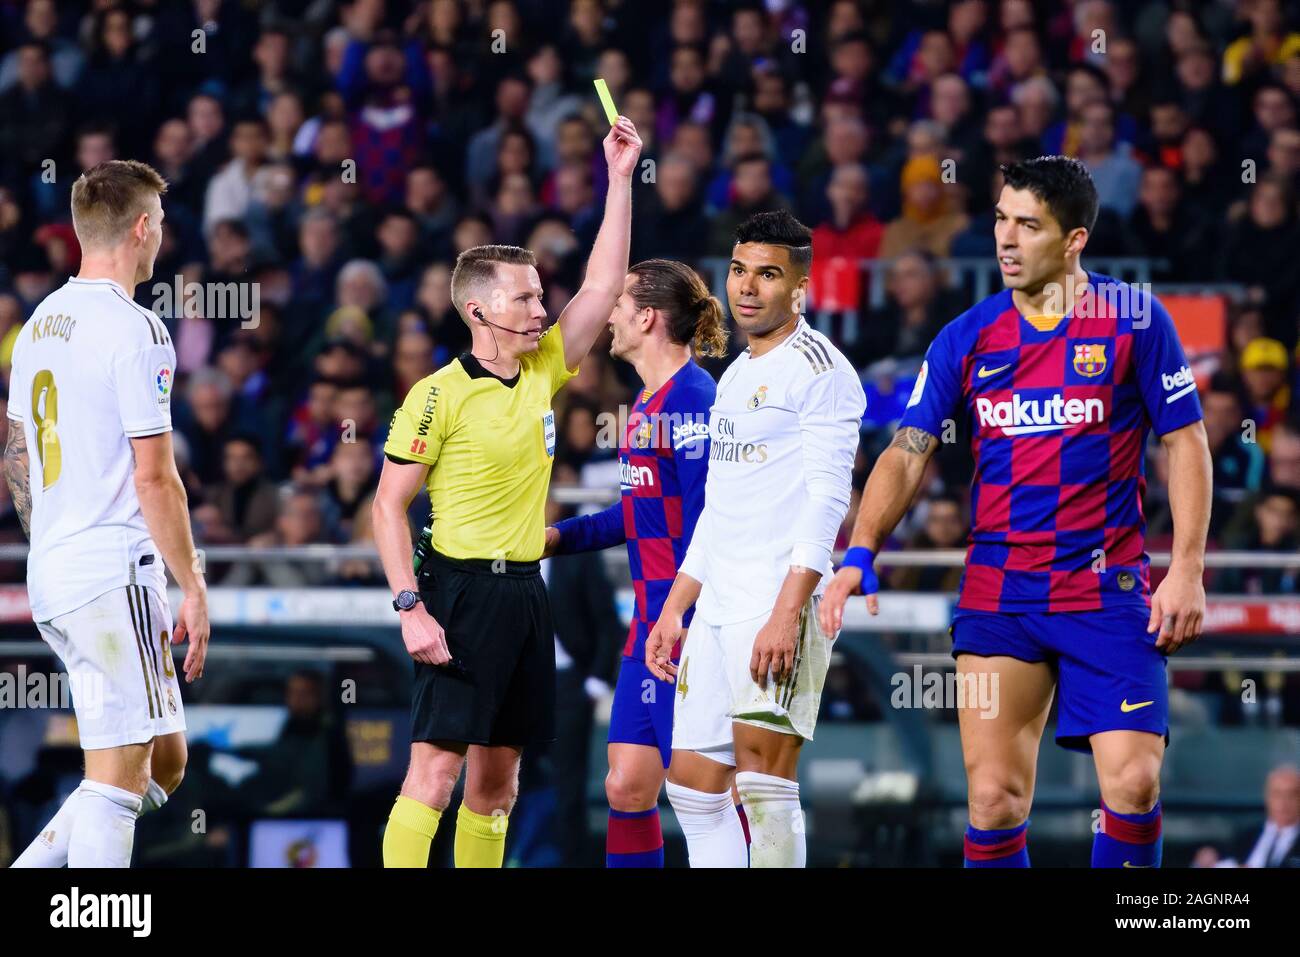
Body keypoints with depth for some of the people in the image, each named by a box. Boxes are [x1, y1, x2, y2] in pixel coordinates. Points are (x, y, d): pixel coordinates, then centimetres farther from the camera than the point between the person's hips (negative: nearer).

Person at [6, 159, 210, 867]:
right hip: (116, 571, -9)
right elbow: (153, 478, -15)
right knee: (117, 778, -7)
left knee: (164, 759, 14)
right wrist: (193, 590, -11)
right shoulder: (134, 330, -12)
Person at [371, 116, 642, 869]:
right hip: (462, 589, -7)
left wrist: (621, 178, 8)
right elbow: (389, 505, -8)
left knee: (498, 777, 8)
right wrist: (411, 608, -16)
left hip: (525, 592, 7)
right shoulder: (439, 395, -9)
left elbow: (604, 285, 13)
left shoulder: (544, 370, 10)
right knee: (436, 765, -13)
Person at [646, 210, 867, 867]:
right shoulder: (736, 376, 21)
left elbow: (827, 499, -15)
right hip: (718, 605, 9)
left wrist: (786, 614, -23)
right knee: (692, 781, 7)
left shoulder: (819, 369, -7)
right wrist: (675, 607, 23)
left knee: (762, 775, -15)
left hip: (782, 597, -9)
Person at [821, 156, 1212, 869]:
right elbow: (907, 454, 4)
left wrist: (1186, 570, -6)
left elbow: (1186, 443, 2)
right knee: (993, 798, -4)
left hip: (1108, 589, -2)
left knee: (1133, 783, -13)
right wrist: (860, 554, -11)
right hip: (998, 594, 2)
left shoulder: (1133, 319, -2)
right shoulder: (968, 337, 6)